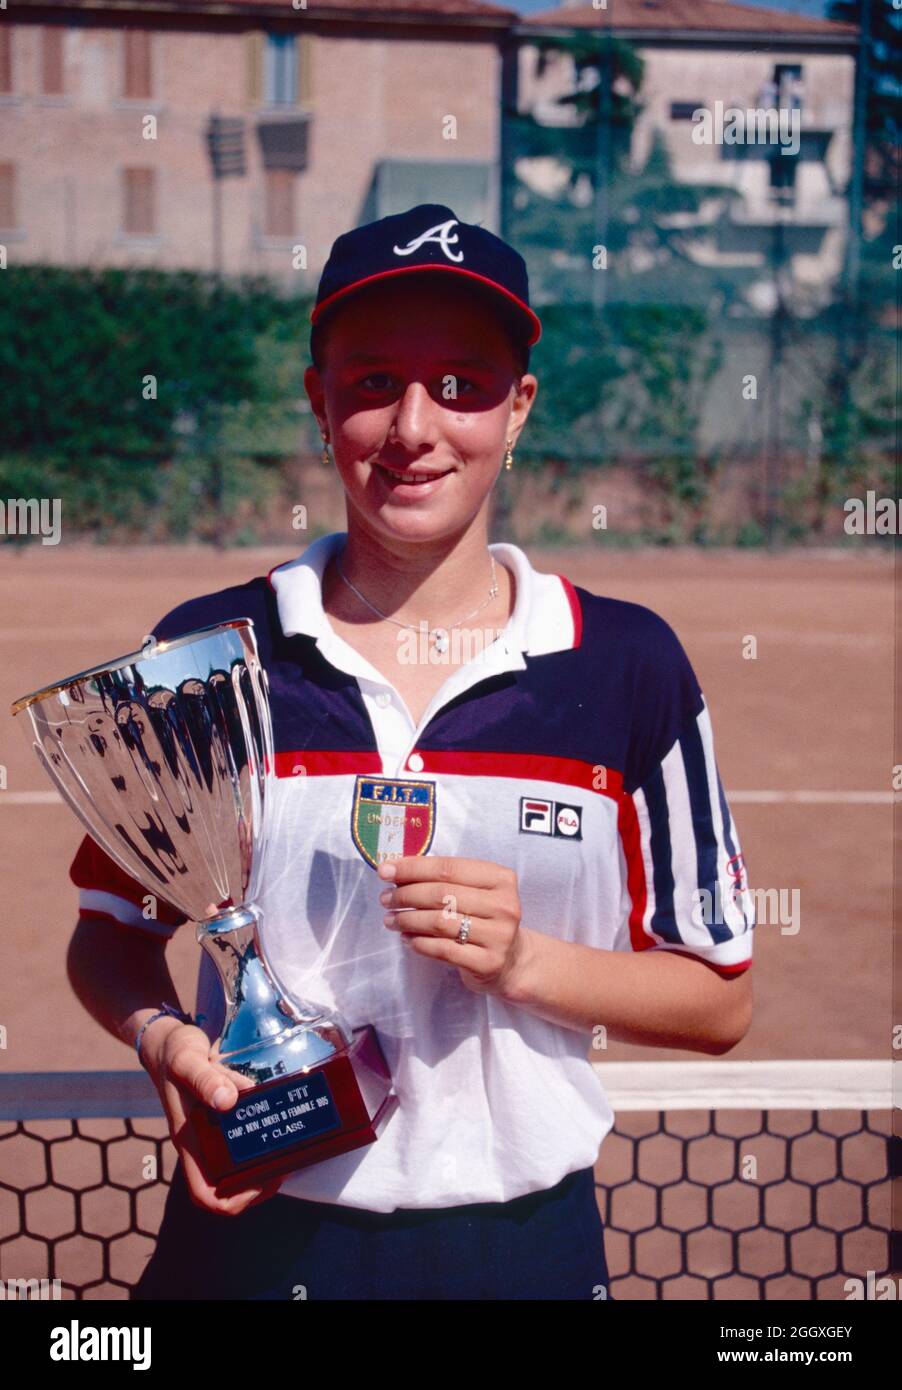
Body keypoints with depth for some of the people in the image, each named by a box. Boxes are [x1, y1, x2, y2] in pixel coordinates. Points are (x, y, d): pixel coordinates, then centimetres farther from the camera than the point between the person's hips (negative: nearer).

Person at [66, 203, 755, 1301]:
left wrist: (526, 963, -17)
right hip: (254, 1232, 1)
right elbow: (111, 931, 6)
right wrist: (165, 1039, -14)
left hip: (527, 1241, 0)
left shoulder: (628, 665, -5)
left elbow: (720, 1002, -1)